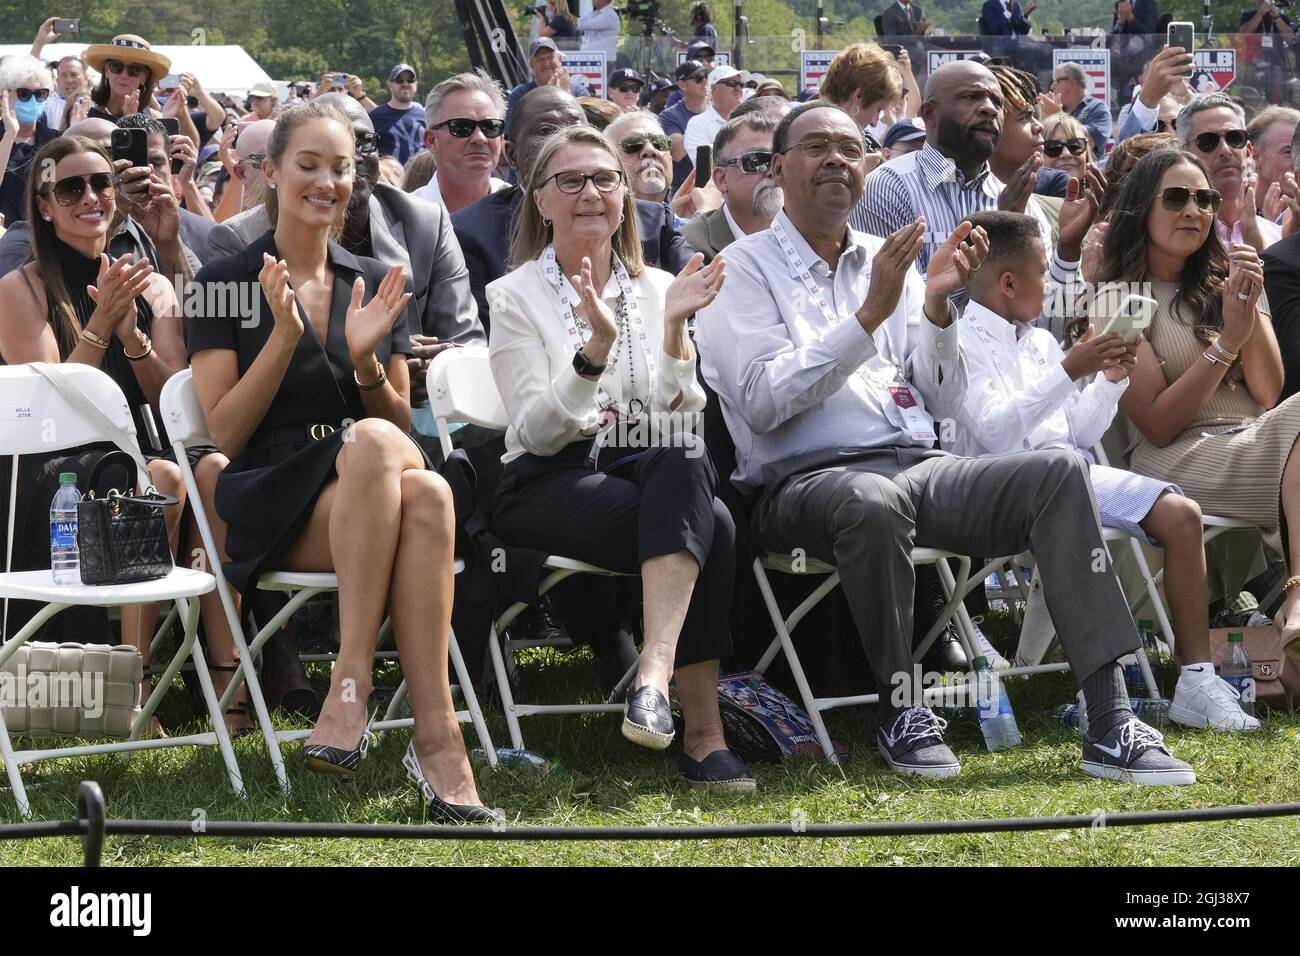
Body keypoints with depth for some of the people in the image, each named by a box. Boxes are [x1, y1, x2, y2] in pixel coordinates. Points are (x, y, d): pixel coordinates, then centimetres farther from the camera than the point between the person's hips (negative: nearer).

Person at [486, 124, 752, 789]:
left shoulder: (656, 288, 14)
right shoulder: (516, 296, 4)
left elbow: (683, 419, 2)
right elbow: (537, 432, -9)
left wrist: (673, 328, -13)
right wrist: (596, 347, -23)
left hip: (653, 474, 3)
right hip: (548, 487, -3)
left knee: (682, 465, -36)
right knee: (709, 527, -32)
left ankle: (654, 678, -45)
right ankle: (704, 732, -32)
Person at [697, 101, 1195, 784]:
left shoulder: (887, 261, 20)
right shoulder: (746, 267, 5)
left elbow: (943, 403, 15)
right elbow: (762, 402, -12)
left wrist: (936, 303, -1)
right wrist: (870, 313, -14)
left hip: (920, 466, 5)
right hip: (808, 478, -5)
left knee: (1058, 473, -19)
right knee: (871, 501, -40)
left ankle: (1110, 723, -25)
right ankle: (900, 709, -18)